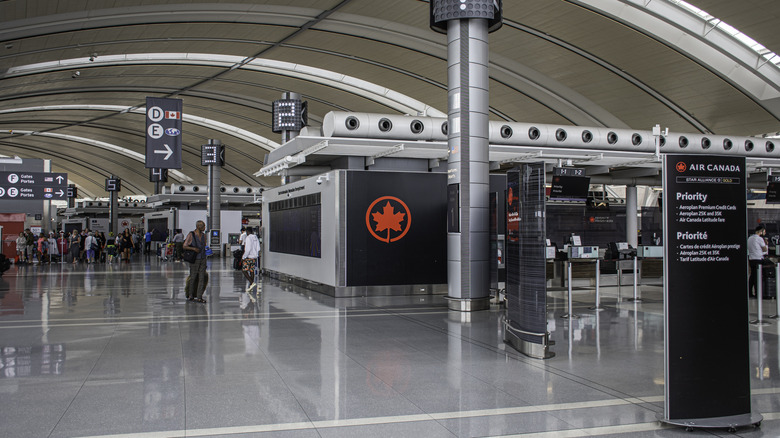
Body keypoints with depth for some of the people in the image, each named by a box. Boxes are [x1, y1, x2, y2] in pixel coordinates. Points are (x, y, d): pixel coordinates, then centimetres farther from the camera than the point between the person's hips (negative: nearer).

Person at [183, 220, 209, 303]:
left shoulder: (203, 235, 9)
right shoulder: (191, 235, -8)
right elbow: (184, 246, -9)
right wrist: (194, 248, -24)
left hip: (202, 259, 5)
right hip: (194, 260, -5)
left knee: (202, 278, -1)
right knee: (193, 278, 4)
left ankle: (199, 297, 1)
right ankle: (190, 296, 20)